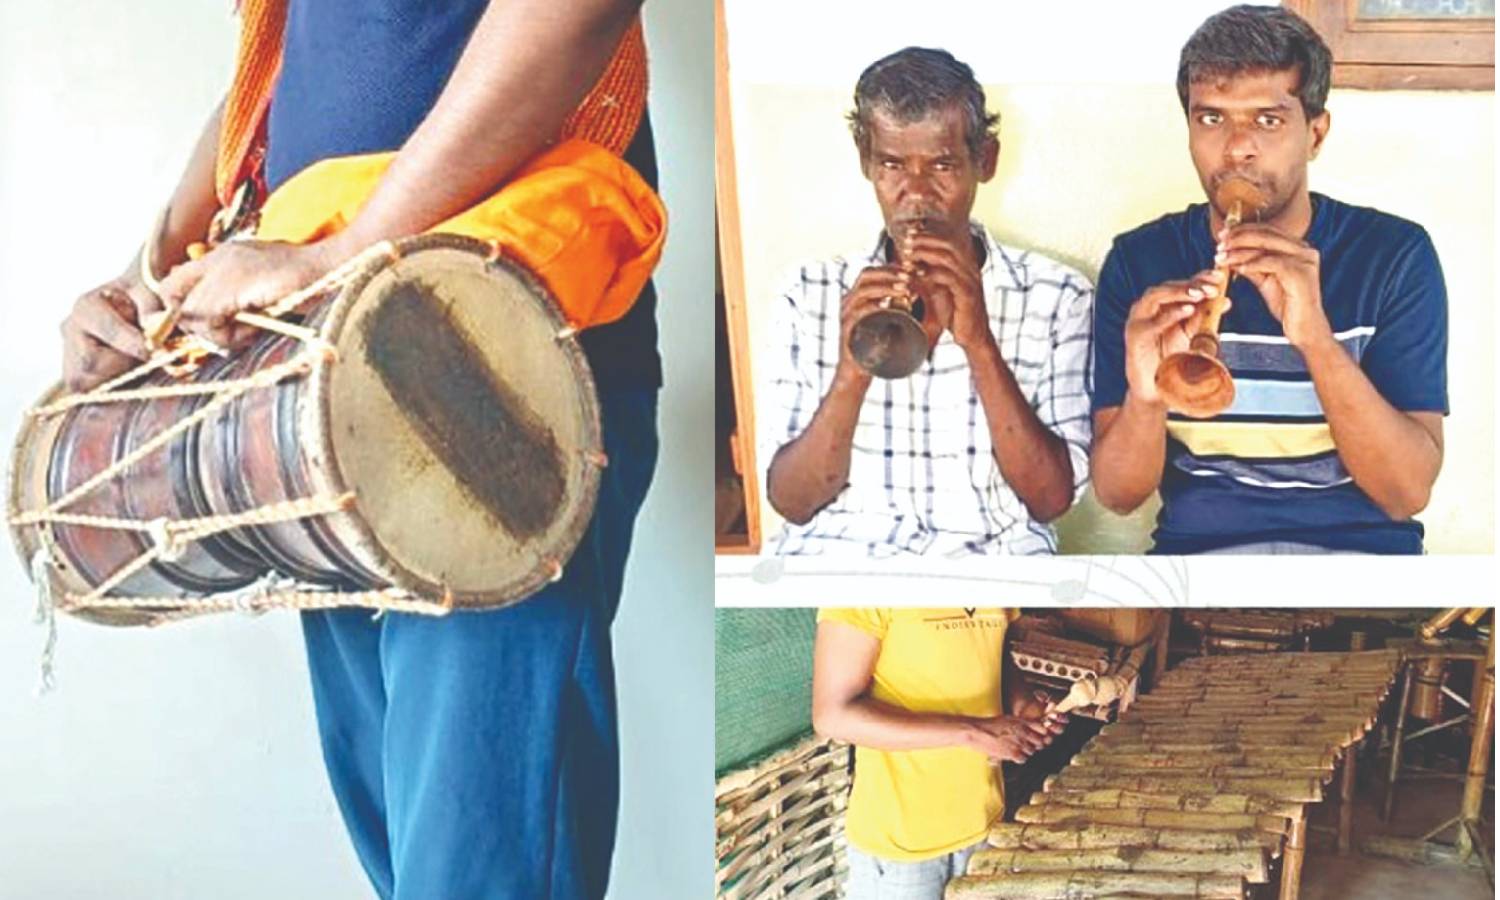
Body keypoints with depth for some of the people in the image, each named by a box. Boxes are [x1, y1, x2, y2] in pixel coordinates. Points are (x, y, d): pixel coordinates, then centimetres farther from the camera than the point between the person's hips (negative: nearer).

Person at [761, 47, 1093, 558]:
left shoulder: (1055, 297, 5)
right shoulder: (814, 296, 8)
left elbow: (1052, 497, -2)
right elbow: (791, 501, 2)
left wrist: (978, 343, -12)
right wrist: (851, 375, -14)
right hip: (836, 550, 1)